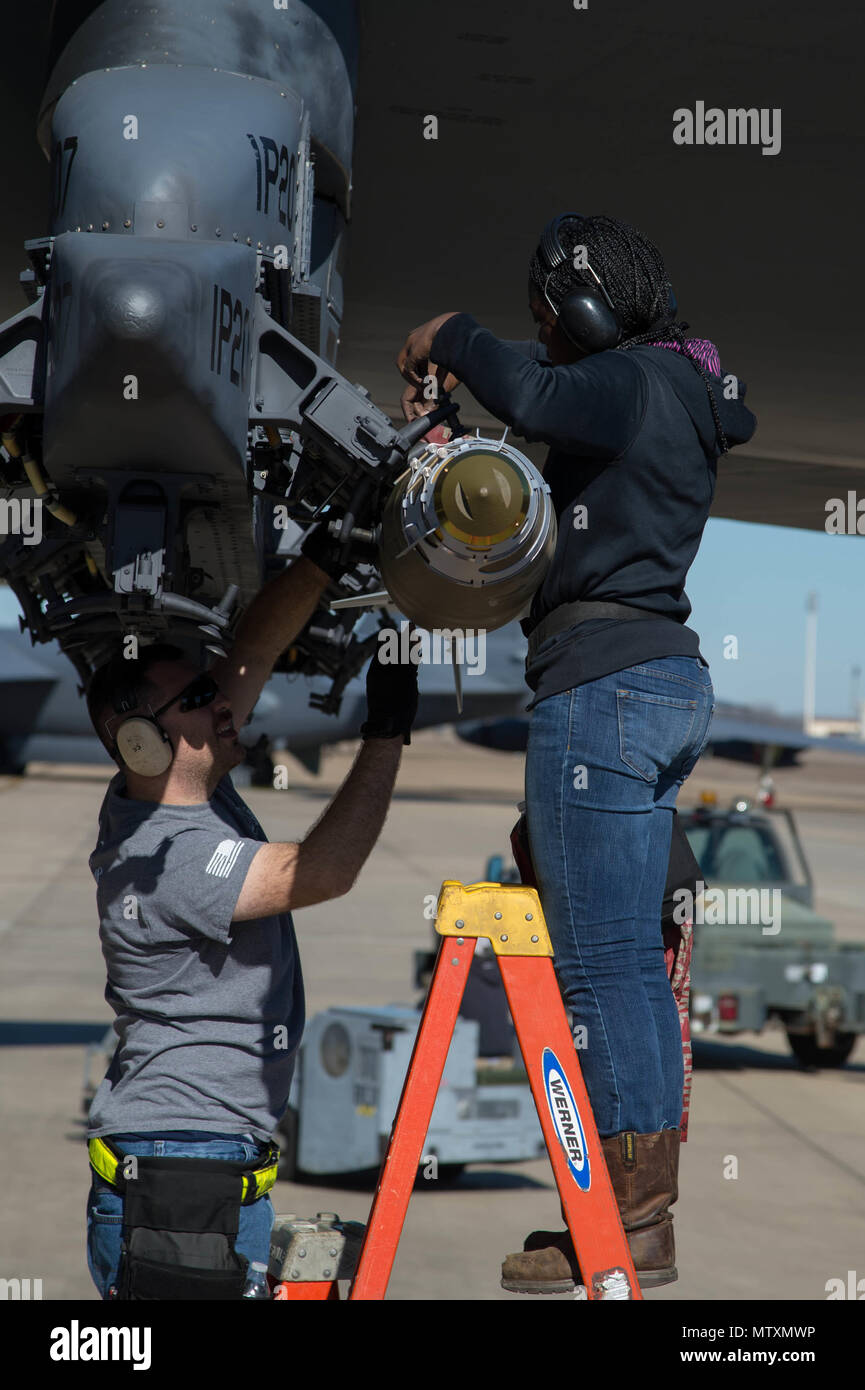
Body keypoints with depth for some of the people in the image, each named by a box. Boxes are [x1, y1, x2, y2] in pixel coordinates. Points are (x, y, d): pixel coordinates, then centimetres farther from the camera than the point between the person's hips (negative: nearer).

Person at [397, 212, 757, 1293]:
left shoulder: (634, 383, -12)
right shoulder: (683, 394, 18)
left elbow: (532, 396, -32)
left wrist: (451, 337, -14)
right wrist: (446, 395, 17)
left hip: (603, 686, -10)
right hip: (671, 678, 10)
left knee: (600, 962, -6)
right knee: (634, 960, 12)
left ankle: (626, 1229, -2)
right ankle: (644, 1204, 17)